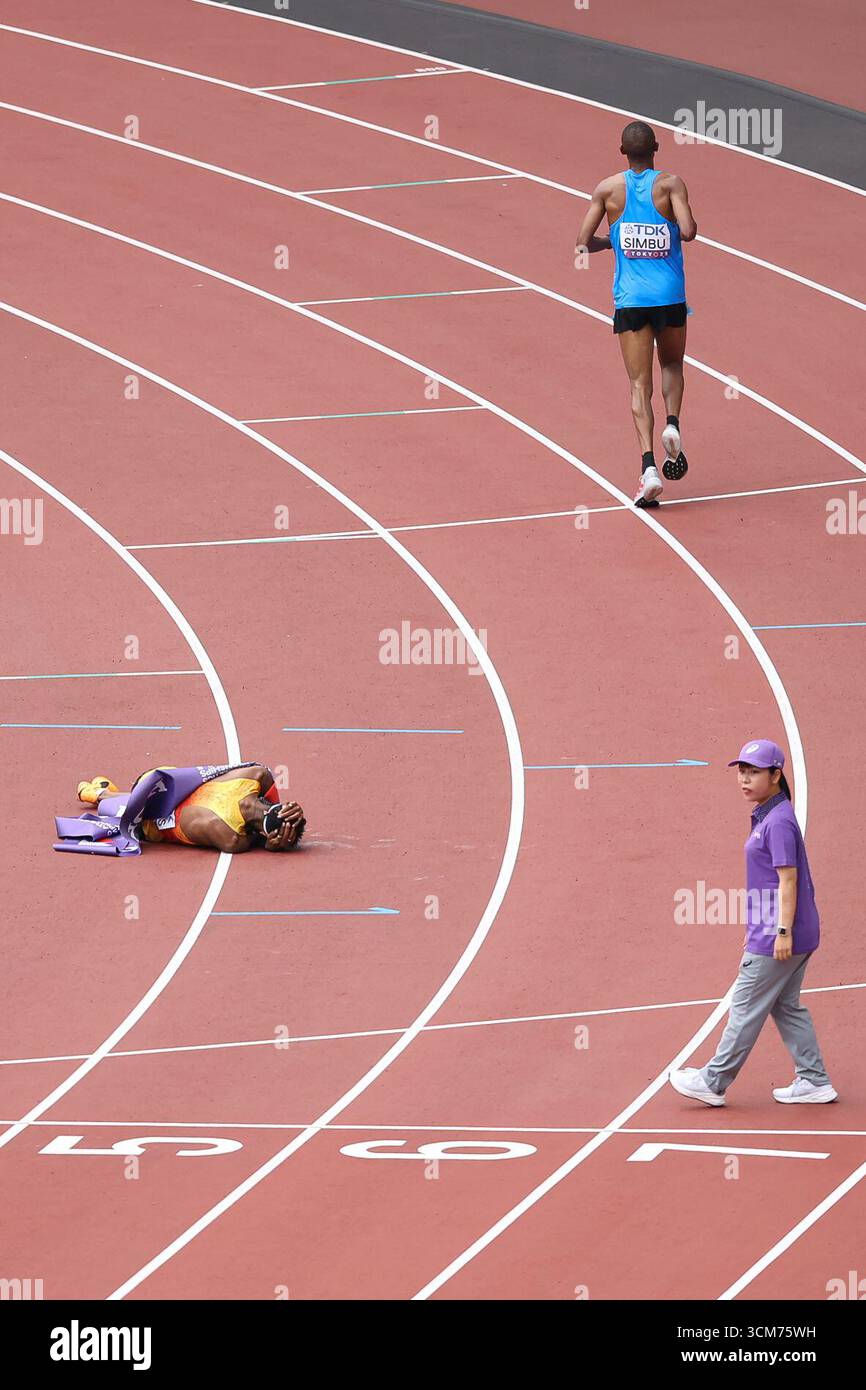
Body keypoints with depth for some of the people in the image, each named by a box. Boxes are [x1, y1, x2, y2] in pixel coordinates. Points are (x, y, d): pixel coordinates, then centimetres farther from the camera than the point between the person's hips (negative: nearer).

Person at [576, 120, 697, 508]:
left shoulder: (608, 189, 1)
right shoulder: (670, 184, -5)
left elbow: (583, 243, 0)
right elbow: (688, 232, -17)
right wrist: (690, 225, 6)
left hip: (630, 299, 0)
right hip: (670, 297, 0)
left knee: (639, 384, 0)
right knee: (672, 365, 26)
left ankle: (649, 467, -15)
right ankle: (672, 425, -2)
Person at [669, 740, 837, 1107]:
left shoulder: (778, 821, -17)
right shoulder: (765, 817, 13)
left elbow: (788, 879, -20)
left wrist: (783, 931, -23)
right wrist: (756, 932, 25)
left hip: (777, 938, -10)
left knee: (747, 1007, -2)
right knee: (786, 1006, 15)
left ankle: (713, 1083, 5)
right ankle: (814, 1081, 16)